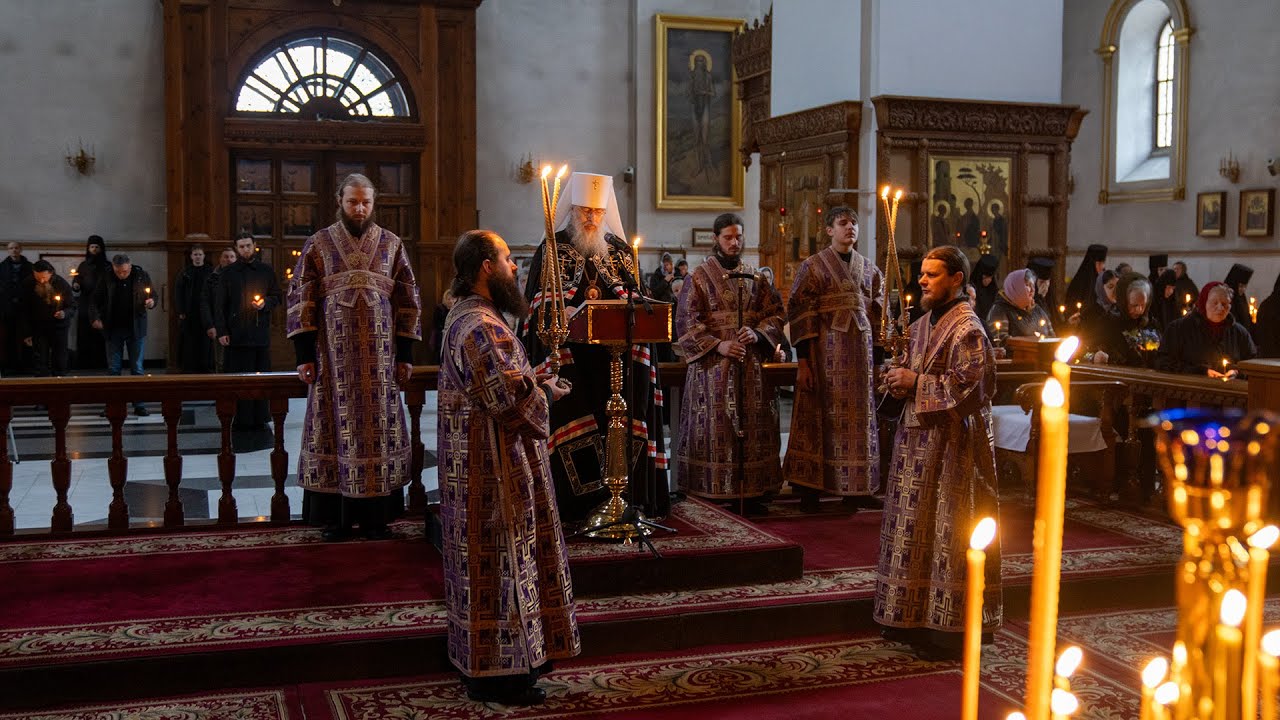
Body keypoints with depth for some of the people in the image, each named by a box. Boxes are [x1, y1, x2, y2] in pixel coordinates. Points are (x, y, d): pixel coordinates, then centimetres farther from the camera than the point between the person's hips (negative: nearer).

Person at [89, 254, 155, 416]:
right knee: (113, 369, 5)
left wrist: (151, 302, -16)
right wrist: (96, 318, -13)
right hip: (113, 329, 1)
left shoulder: (141, 276, -3)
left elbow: (152, 296, 7)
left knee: (137, 369, 4)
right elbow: (96, 300, 3)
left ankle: (139, 405, 9)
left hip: (135, 329, 0)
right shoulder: (107, 279, -3)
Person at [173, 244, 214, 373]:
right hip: (188, 314, 1)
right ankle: (187, 370, 5)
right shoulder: (184, 273, 8)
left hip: (205, 314, -1)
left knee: (205, 344, 0)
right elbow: (177, 293, 4)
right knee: (189, 346, 1)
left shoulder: (211, 272, 5)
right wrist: (180, 312, -5)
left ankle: (204, 368, 5)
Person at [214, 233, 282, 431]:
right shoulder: (228, 273, 8)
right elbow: (219, 304, 6)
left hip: (260, 333, 1)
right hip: (236, 333, -1)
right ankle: (240, 419, 1)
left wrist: (265, 303, -6)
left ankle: (259, 418, 5)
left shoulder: (266, 271, 11)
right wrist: (221, 331, -3)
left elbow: (277, 297, 16)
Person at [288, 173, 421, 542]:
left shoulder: (392, 245, 6)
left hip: (380, 356, 1)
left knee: (378, 426, 4)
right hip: (333, 355, -1)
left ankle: (376, 514, 13)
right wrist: (304, 355, -6)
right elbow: (301, 300, 0)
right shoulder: (318, 244, 3)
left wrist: (405, 355, 1)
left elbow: (408, 301, 6)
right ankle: (335, 515, 12)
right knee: (335, 427, 3)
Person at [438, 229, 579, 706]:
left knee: (486, 562, 17)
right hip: (495, 465, -11)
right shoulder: (483, 327, -22)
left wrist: (530, 380, 8)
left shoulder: (466, 317, 12)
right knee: (499, 562, -2)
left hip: (476, 461, 11)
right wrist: (547, 391, -8)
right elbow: (516, 400, -26)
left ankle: (483, 657, 28)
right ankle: (495, 672, 8)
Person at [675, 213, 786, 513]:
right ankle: (718, 493, -2)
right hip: (713, 365, -3)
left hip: (752, 364, 4)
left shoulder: (755, 277, 13)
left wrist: (758, 334, -9)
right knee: (718, 428, -6)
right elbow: (687, 322, -4)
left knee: (753, 428, 1)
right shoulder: (699, 277, 2)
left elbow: (775, 313, 11)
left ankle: (752, 492, 5)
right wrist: (718, 345, -15)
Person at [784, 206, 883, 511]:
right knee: (820, 415, -1)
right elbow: (800, 315, -7)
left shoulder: (869, 269, 12)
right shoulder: (813, 267, -3)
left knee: (859, 416, 6)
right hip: (825, 352, -5)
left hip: (861, 349, 5)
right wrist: (803, 362, -13)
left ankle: (856, 488, 15)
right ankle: (809, 489, 7)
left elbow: (878, 315, 15)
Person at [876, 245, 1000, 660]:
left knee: (948, 531, -4)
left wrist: (915, 383, -18)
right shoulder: (925, 324, 14)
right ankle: (915, 617, 23)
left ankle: (950, 629, 4)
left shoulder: (966, 329, -14)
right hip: (920, 435, 9)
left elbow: (968, 384, -22)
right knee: (917, 526, 13)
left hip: (951, 443, -9)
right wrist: (901, 379, 3)